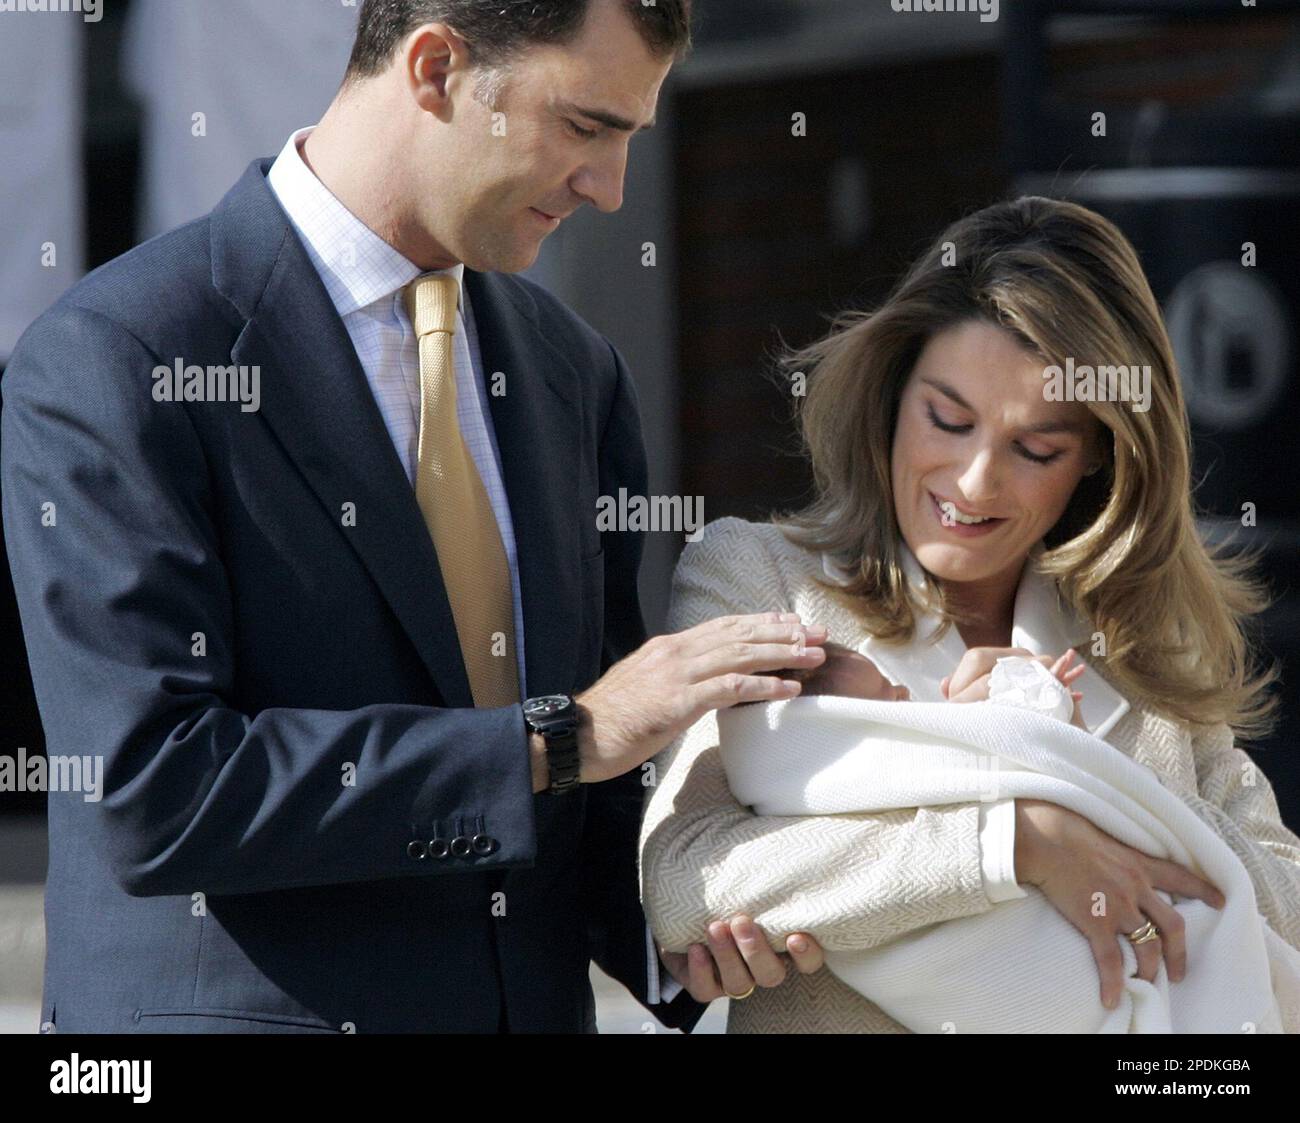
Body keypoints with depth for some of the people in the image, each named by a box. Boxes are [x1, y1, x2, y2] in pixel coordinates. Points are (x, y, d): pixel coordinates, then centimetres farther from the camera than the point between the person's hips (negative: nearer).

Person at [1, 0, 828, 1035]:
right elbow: (152, 791, -21)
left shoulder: (575, 372, 8)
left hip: (540, 1001, 6)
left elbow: (600, 783, 14)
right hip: (240, 1007, -6)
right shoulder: (107, 360, -13)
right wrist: (558, 741, -20)